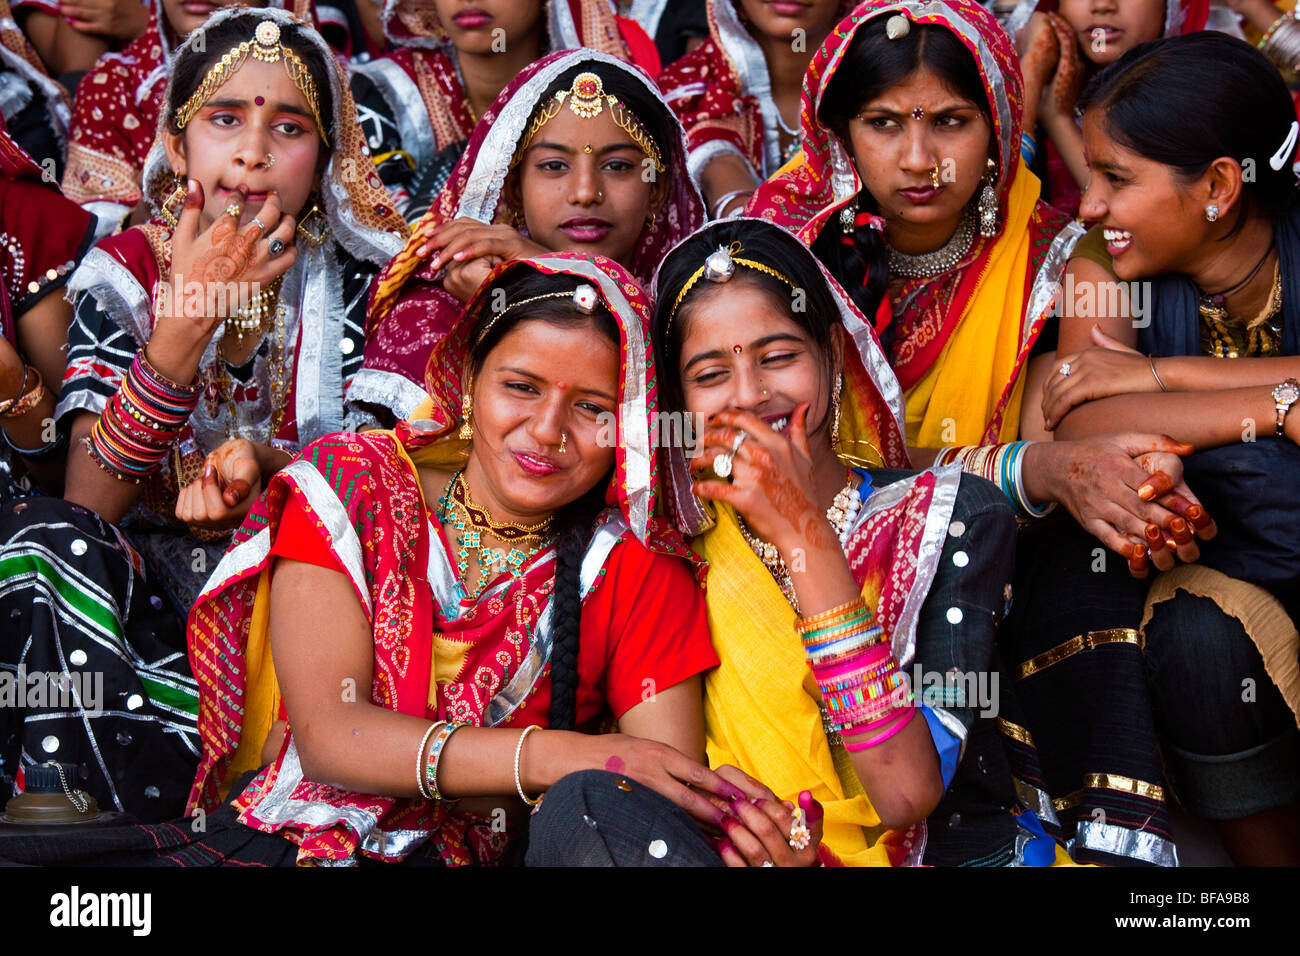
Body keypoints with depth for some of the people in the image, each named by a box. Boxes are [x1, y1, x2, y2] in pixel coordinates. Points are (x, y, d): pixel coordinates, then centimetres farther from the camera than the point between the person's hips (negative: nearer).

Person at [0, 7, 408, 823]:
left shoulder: (362, 280, 2)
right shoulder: (124, 274, 1)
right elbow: (84, 504, -10)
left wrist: (262, 465, -22)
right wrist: (191, 315, -19)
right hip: (139, 593, 0)